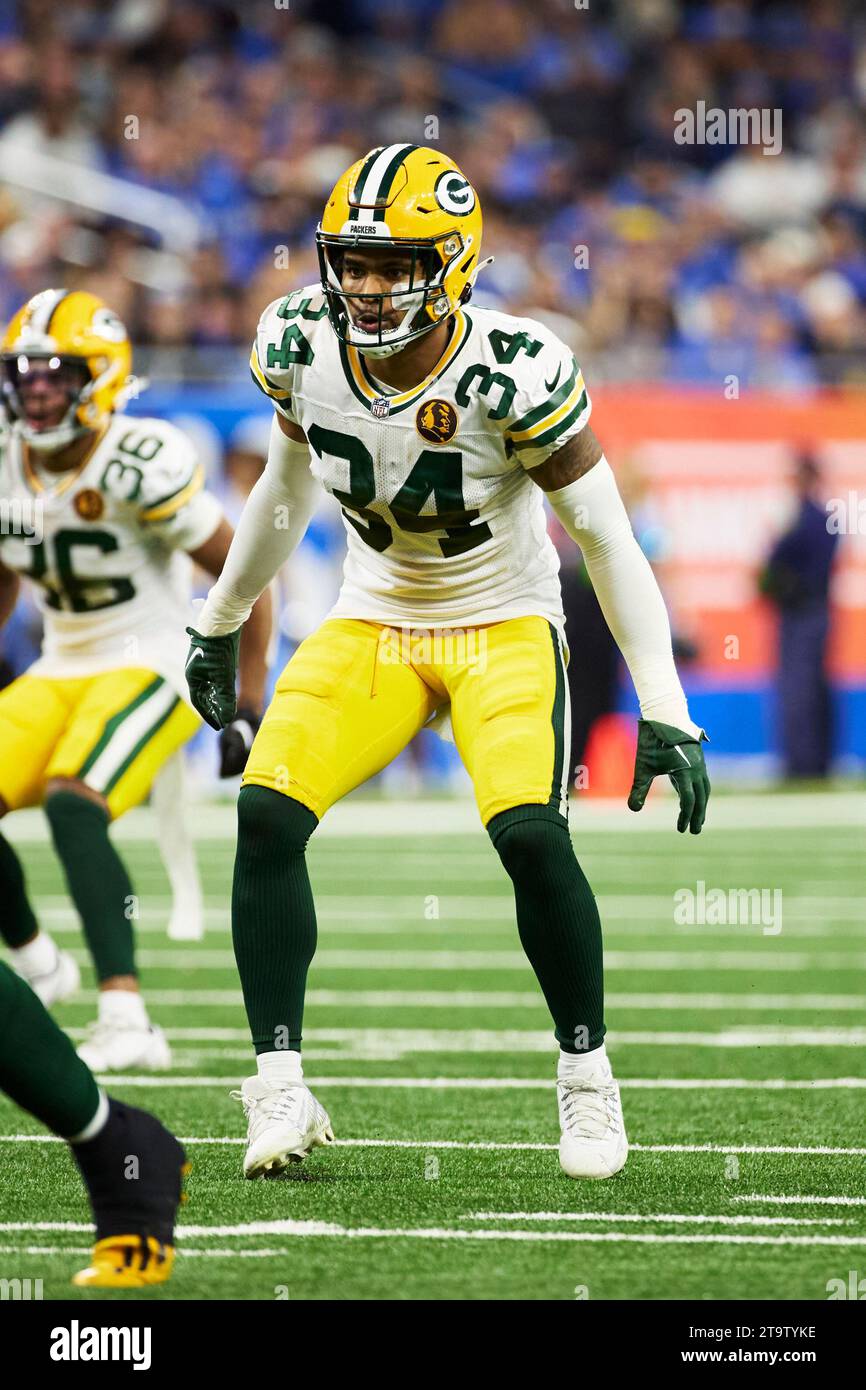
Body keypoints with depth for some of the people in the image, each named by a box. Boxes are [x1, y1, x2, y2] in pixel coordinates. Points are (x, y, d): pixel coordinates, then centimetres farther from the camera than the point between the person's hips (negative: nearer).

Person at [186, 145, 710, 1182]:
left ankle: (587, 1075, -2)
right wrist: (218, 626, 18)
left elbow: (607, 540, -16)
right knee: (266, 815, -17)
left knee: (529, 832, -25)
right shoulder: (301, 347, -13)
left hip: (504, 624, -4)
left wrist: (665, 712, -18)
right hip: (373, 622, 4)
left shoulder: (512, 375, -26)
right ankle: (279, 1092, -6)